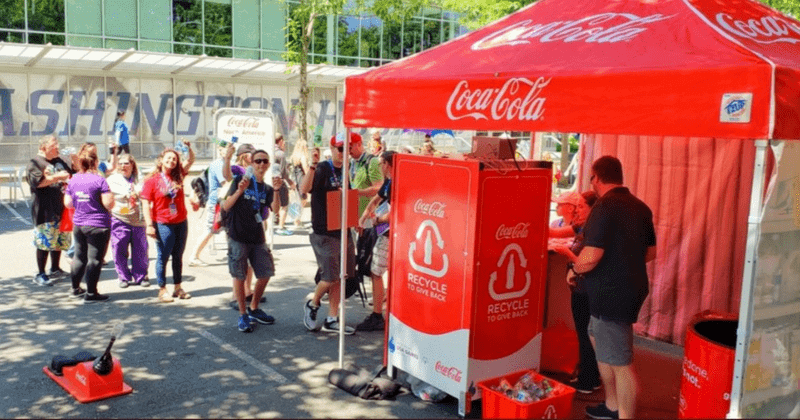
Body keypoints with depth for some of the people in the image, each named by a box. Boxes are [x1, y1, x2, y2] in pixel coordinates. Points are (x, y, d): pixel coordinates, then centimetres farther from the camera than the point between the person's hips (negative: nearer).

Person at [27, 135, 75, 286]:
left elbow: (73, 172, 28)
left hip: (61, 208, 8)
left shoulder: (59, 161, 15)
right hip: (45, 210, -7)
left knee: (60, 240, 14)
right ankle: (40, 275, 1)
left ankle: (55, 269, 28)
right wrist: (57, 177, -18)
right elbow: (37, 182, -21)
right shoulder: (35, 163, -7)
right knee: (45, 242, -7)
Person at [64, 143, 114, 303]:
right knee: (94, 259, 0)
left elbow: (67, 203, 10)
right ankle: (91, 294, 4)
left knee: (79, 256, 20)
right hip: (98, 225, -6)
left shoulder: (73, 180, 4)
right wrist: (110, 194, 1)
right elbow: (109, 204, -18)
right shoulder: (99, 180, -15)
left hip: (78, 224, 6)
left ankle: (76, 288, 33)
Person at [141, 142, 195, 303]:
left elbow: (191, 161, 7)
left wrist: (188, 148, -12)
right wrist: (149, 225, -14)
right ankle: (162, 290, 11)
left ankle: (177, 287, 22)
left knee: (178, 256, 12)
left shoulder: (178, 176, 6)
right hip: (163, 225, -5)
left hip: (181, 223, 5)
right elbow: (146, 204, -8)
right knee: (163, 257, 2)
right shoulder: (152, 180, -6)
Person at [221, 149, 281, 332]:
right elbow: (226, 207, -9)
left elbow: (275, 209, -7)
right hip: (238, 236, -5)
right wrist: (239, 191, -23)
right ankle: (243, 315, 13)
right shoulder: (240, 180, -3)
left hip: (257, 237, 5)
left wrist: (276, 190, -21)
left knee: (265, 273, 7)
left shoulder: (267, 189, 10)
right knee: (239, 276, 0)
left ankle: (253, 309, 26)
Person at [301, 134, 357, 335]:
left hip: (343, 230, 7)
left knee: (340, 277, 9)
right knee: (330, 277, -7)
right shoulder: (322, 169, -10)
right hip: (324, 233, -7)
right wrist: (313, 165, -40)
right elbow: (304, 189, -28)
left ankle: (332, 320, 20)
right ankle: (312, 305, 21)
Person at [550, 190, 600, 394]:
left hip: (587, 293, -9)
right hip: (579, 290, 9)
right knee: (583, 335, 17)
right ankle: (585, 376, 29)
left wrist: (568, 253, -22)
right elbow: (555, 232, 10)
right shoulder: (582, 228, 7)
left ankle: (588, 383, 13)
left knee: (586, 336, 1)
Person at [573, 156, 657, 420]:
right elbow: (650, 252, 17)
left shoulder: (604, 207, -18)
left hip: (611, 294, -10)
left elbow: (590, 257, -25)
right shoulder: (640, 207, 8)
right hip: (632, 287, 10)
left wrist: (576, 268, -5)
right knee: (601, 342, 25)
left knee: (620, 362, -1)